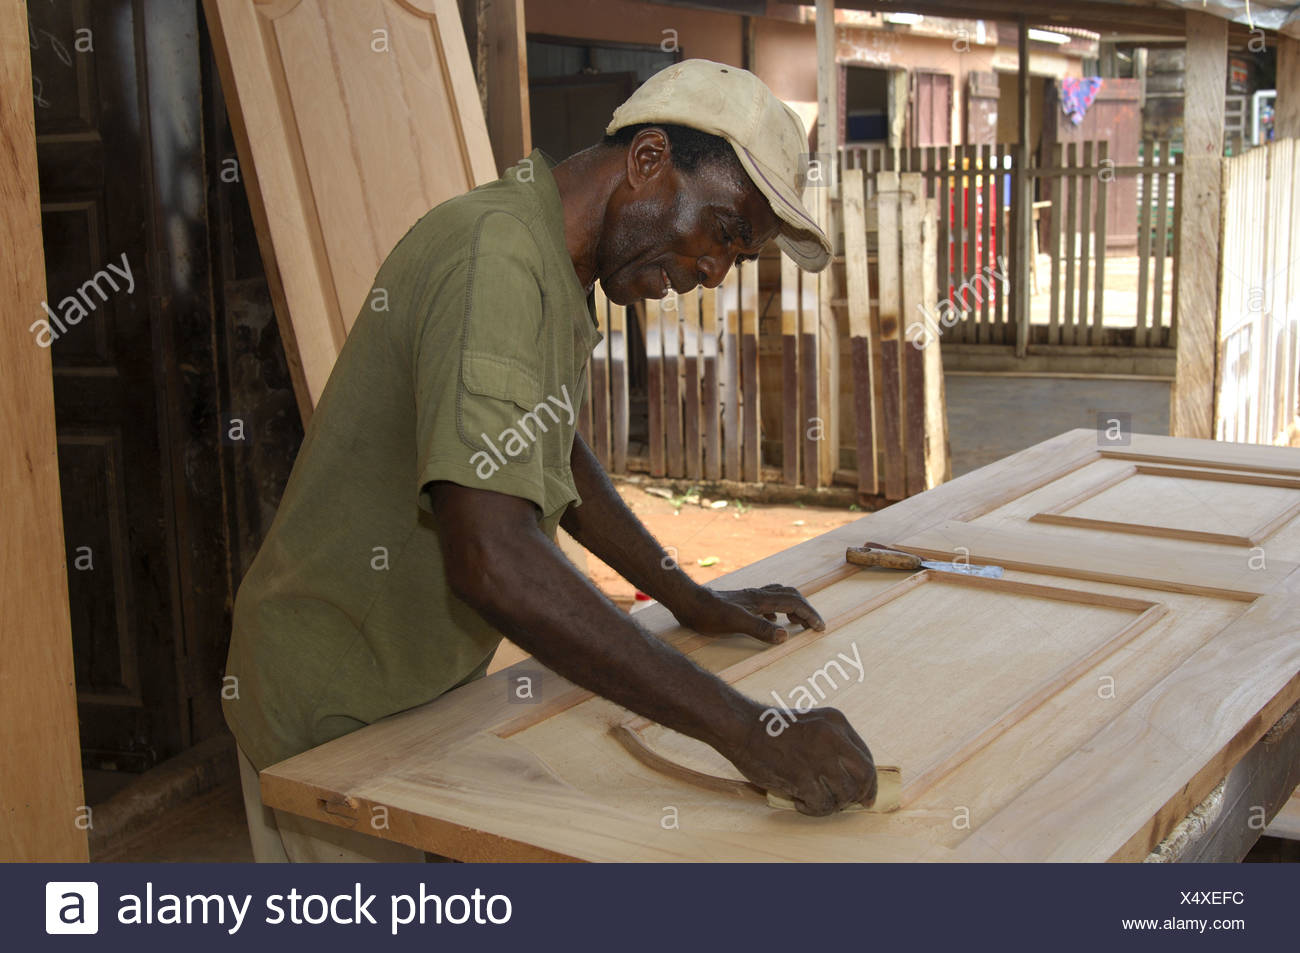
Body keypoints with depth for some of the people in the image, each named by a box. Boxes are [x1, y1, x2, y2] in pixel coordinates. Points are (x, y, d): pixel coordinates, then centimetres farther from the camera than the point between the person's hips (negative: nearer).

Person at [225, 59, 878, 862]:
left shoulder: (558, 270, 6)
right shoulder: (494, 259, -28)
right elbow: (492, 560, -40)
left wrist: (694, 602, 17)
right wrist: (745, 731, -39)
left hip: (428, 688, 9)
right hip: (334, 713, -9)